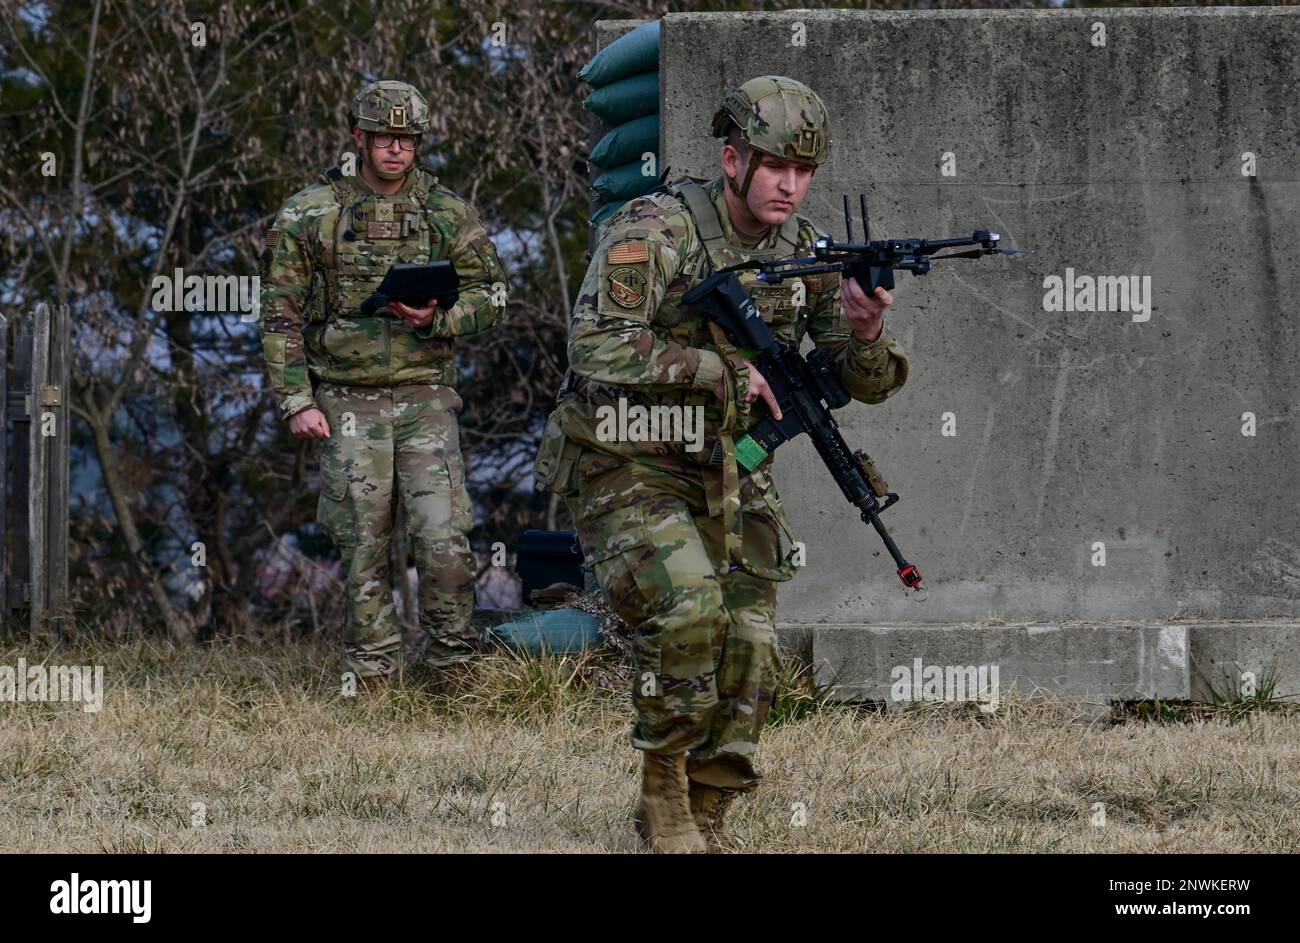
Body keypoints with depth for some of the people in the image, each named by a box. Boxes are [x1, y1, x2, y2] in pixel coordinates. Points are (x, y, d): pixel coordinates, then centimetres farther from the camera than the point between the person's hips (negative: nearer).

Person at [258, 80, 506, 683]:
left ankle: (450, 669, 3)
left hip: (426, 399, 0)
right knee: (363, 547, 0)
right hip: (347, 404, 0)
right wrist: (296, 401, -5)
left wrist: (437, 318, -13)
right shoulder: (309, 215, 2)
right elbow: (280, 315, 3)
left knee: (443, 539, -11)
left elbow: (491, 296, 7)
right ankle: (371, 675, 8)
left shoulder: (448, 214, 6)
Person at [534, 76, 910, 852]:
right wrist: (722, 370, -28)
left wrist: (866, 330, -21)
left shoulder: (806, 251, 1)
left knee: (749, 658, -1)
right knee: (689, 605, -28)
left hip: (727, 478, 6)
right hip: (626, 469, -6)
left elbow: (867, 383, 2)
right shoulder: (655, 231, -18)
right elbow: (597, 346, -31)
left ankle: (703, 821, 16)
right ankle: (663, 784, -8)